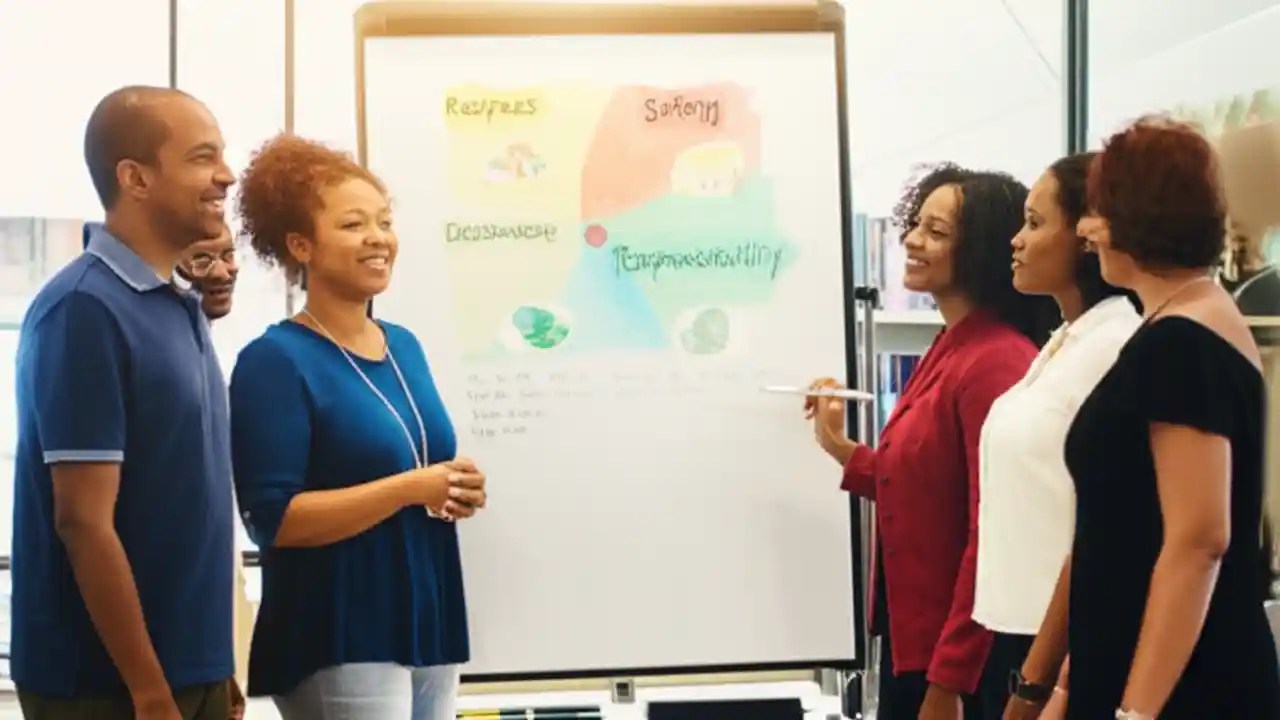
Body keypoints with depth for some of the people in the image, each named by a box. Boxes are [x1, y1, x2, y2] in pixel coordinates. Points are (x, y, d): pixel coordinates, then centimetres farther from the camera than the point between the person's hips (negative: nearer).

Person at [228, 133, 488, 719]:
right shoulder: (276, 360, -11)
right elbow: (273, 519, -19)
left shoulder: (404, 346, 11)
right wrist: (411, 488, -20)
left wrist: (456, 490, -1)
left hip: (429, 624, 7)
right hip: (340, 643, -7)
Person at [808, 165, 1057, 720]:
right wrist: (841, 450, 12)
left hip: (965, 658, -9)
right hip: (912, 636, 9)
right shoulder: (949, 351, 9)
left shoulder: (996, 362, -20)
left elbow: (994, 535, -22)